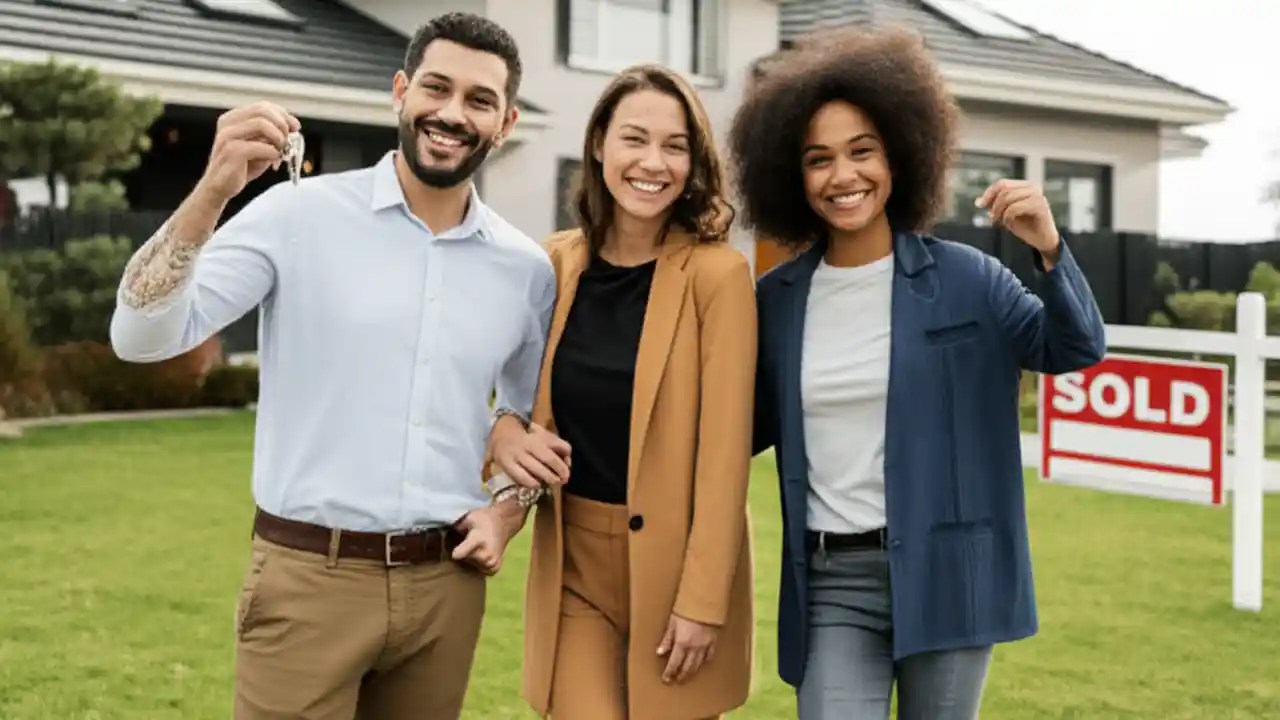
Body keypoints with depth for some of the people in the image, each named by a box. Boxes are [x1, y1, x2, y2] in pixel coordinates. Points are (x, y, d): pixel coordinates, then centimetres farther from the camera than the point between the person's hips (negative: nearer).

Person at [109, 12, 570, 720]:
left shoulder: (526, 268, 5)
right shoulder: (300, 214, -6)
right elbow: (141, 337, -15)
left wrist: (508, 510, 2)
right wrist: (212, 191, -27)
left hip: (446, 584, 4)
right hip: (308, 578, -3)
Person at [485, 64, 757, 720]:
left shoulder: (716, 273, -10)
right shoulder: (555, 263, 2)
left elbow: (724, 448, -12)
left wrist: (703, 600, -14)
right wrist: (507, 494, -6)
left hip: (675, 560, -2)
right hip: (571, 562, 3)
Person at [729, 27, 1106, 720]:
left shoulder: (962, 278, -3)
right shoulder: (777, 298, 4)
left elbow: (1076, 350, -6)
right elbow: (755, 426, 13)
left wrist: (1049, 250, -23)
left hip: (945, 575, -1)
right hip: (833, 582, 1)